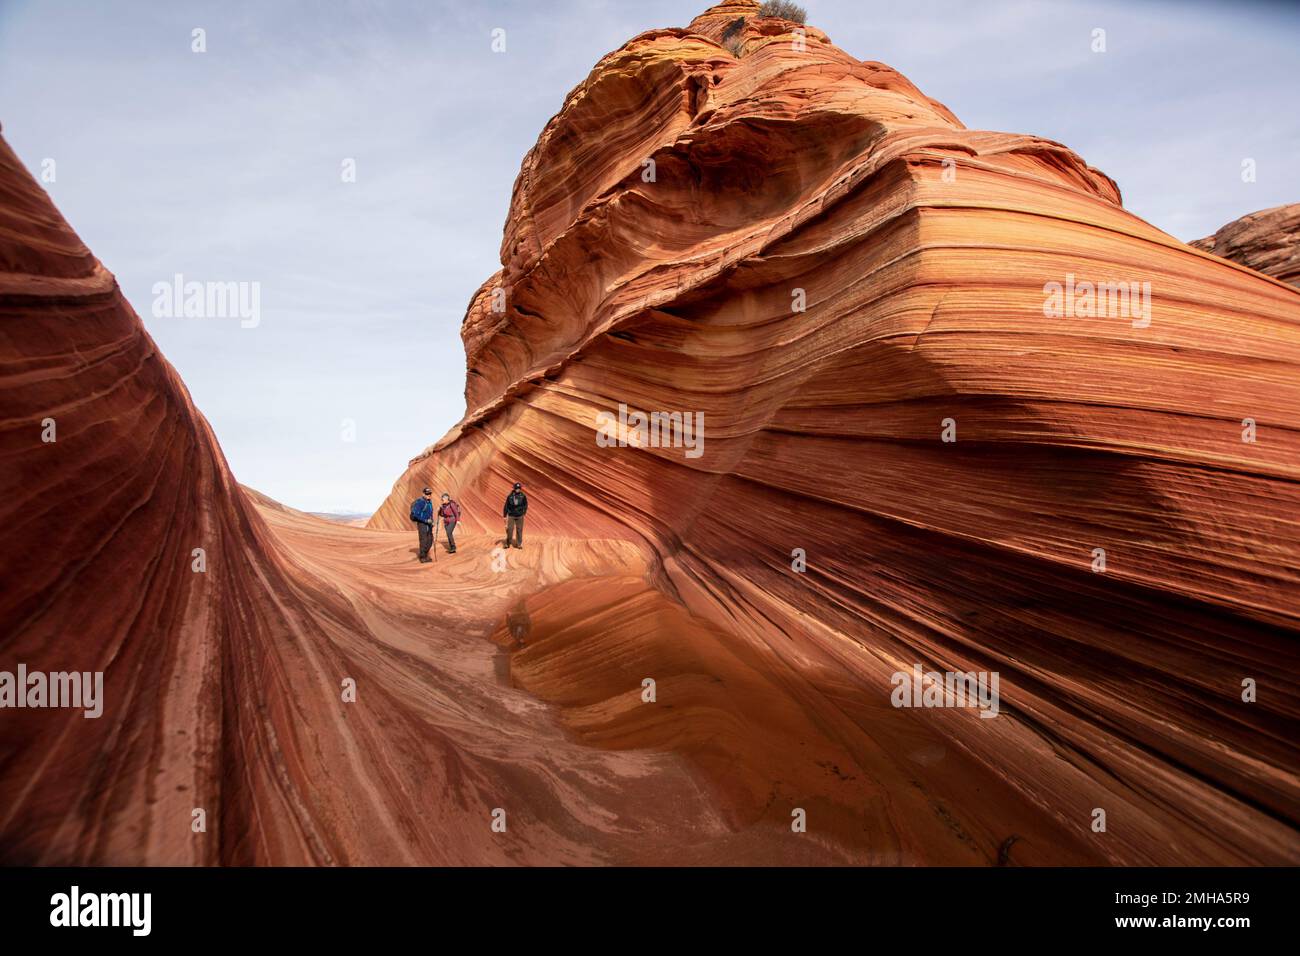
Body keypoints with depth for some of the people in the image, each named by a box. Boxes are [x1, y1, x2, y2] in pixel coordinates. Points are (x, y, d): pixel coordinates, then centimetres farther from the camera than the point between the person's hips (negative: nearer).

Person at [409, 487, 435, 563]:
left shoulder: (429, 502, 11)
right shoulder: (420, 502, -17)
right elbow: (416, 514, -22)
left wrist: (432, 522, 9)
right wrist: (426, 520, -23)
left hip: (428, 524, 9)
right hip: (422, 523, -9)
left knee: (430, 541, 11)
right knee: (424, 541, -5)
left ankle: (425, 555, 25)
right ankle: (423, 558, 2)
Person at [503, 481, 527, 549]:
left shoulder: (523, 496, -3)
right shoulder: (510, 496, -5)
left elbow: (525, 505, 7)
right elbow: (506, 506, 1)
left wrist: (524, 512, -7)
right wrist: (504, 516, 2)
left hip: (519, 516, 1)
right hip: (511, 516, -1)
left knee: (519, 530, 3)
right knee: (510, 530, -2)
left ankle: (519, 544, 11)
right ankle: (508, 543, 12)